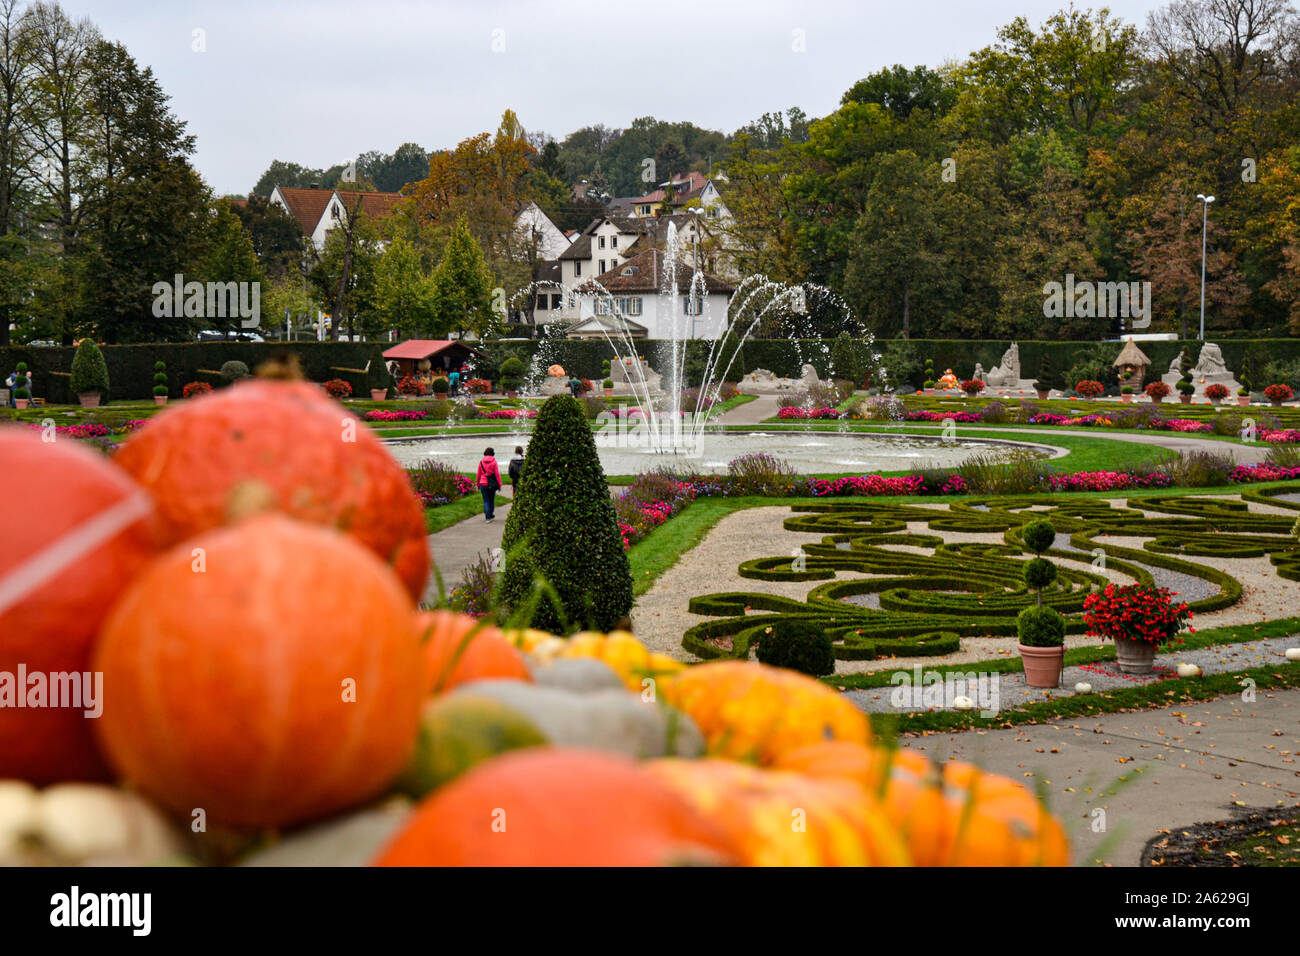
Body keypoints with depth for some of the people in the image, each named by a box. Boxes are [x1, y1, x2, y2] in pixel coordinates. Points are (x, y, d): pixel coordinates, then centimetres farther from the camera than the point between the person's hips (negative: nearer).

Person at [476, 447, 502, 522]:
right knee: (492, 500, 15)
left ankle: (488, 517, -6)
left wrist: (478, 484, 18)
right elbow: (497, 474, -8)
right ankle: (491, 515, 26)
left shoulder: (481, 462, 0)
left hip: (483, 484, 1)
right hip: (492, 484, -1)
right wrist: (499, 484, -3)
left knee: (486, 501, 4)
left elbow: (479, 474, 6)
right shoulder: (494, 462, -6)